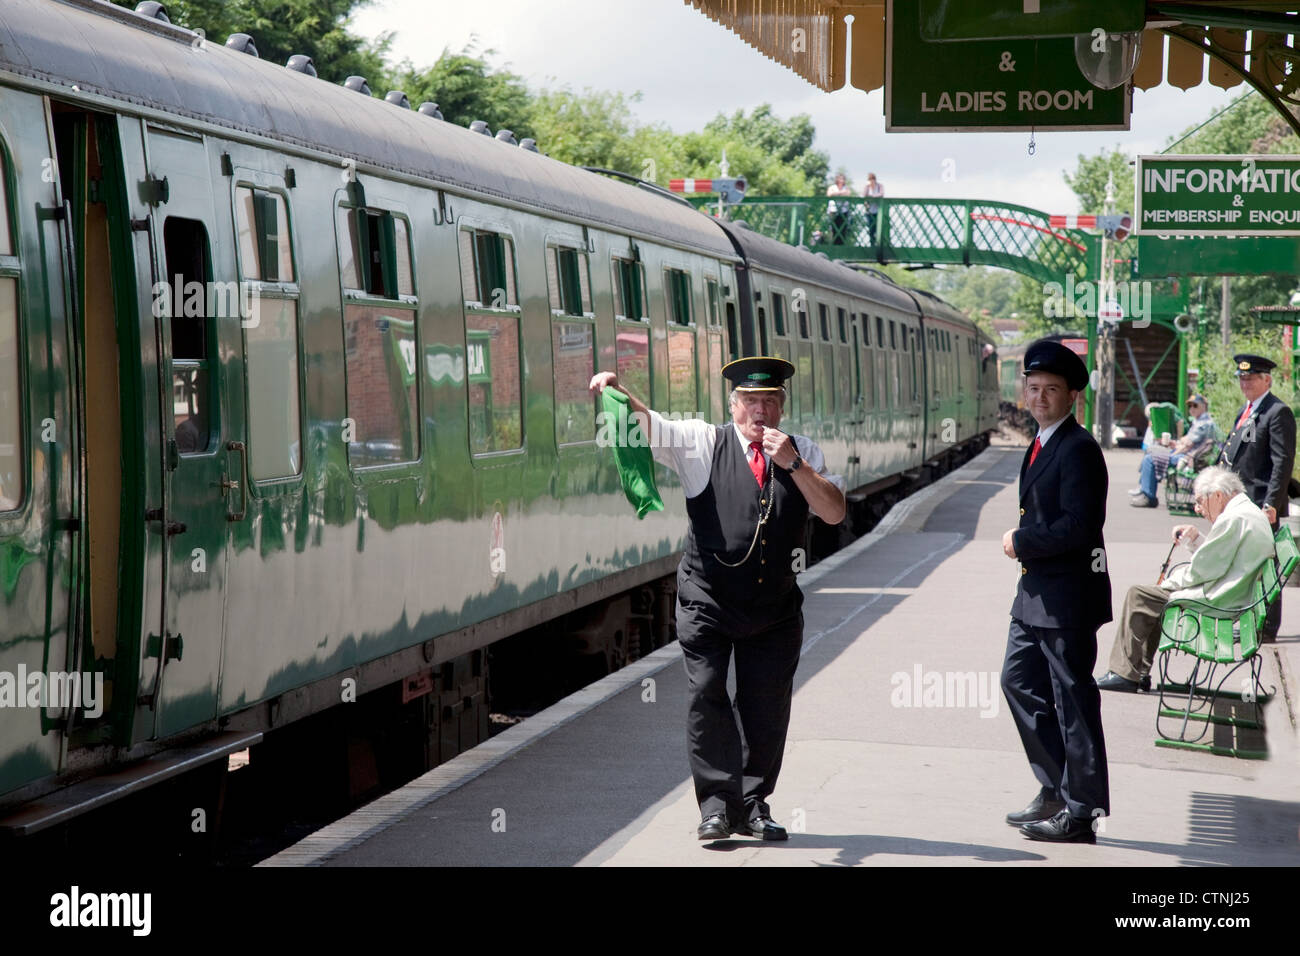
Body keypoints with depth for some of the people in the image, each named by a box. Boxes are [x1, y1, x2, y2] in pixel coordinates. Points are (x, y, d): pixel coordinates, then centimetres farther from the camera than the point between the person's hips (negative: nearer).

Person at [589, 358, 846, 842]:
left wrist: (793, 465, -15)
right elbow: (646, 424, -13)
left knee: (766, 706, 6)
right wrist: (617, 391, -33)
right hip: (707, 602, -2)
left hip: (775, 608, 2)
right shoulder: (704, 443, 0)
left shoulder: (803, 453, 8)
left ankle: (754, 805, 17)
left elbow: (834, 512, -2)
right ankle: (718, 803, -1)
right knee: (706, 697, -8)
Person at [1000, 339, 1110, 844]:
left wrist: (1022, 541, -13)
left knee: (1073, 698, -3)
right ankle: (1057, 789, 26)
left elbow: (1078, 526, -23)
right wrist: (1022, 542, 5)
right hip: (1035, 593, 10)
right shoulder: (1040, 445, 15)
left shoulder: (1078, 448, -17)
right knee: (1020, 681, 16)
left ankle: (1081, 812, 6)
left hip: (1068, 594, -10)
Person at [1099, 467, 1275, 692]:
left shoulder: (1232, 519, -18)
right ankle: (1139, 672, 19)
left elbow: (1204, 570, -18)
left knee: (1139, 596, -6)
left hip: (1216, 602, -11)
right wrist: (1195, 540, 8)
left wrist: (1170, 582, -3)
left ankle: (1125, 674, -1)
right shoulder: (1254, 514, 15)